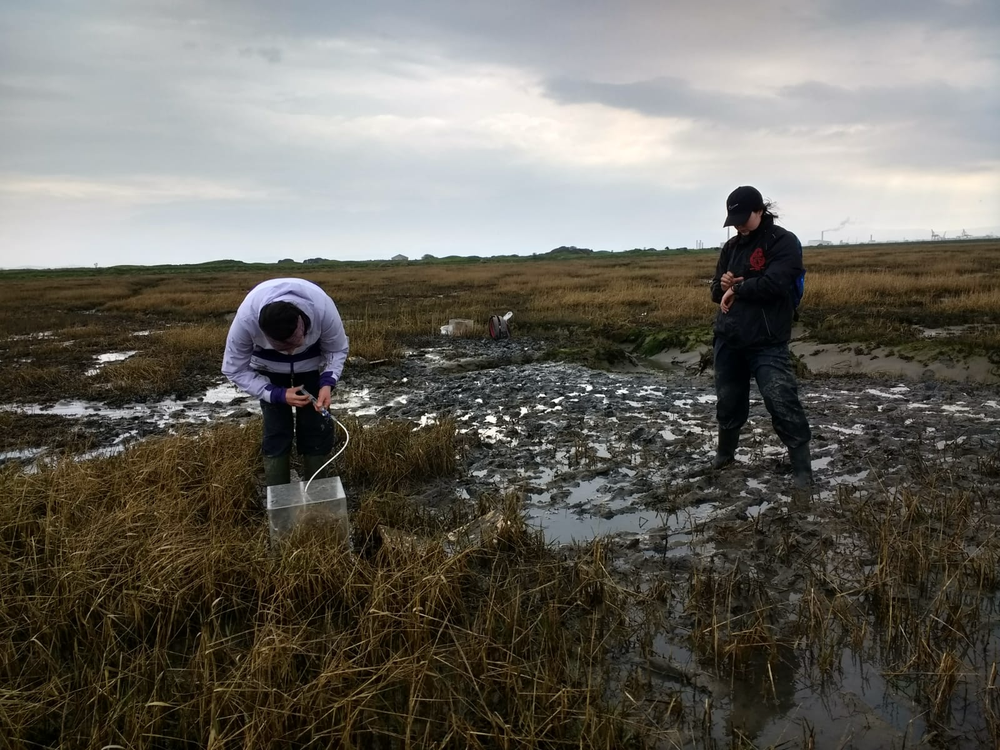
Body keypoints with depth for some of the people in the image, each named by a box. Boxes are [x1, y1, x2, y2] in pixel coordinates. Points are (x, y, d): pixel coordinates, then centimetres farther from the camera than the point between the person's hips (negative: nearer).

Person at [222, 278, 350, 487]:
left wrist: (327, 383, -34)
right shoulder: (246, 319, -39)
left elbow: (337, 350, -17)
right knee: (276, 433, -7)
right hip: (269, 367, -1)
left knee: (317, 430, -2)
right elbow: (235, 370, -22)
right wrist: (278, 394, -30)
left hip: (312, 363, 1)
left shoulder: (323, 308, -38)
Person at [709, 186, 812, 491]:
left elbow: (773, 284, -21)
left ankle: (801, 468, 0)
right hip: (728, 340, 6)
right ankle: (725, 452, 35)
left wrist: (736, 288, -8)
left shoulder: (784, 242, -6)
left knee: (782, 404, -12)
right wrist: (722, 285, -6)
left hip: (767, 343, -6)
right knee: (728, 401, 15)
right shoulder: (731, 247, 15)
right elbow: (717, 292, 18)